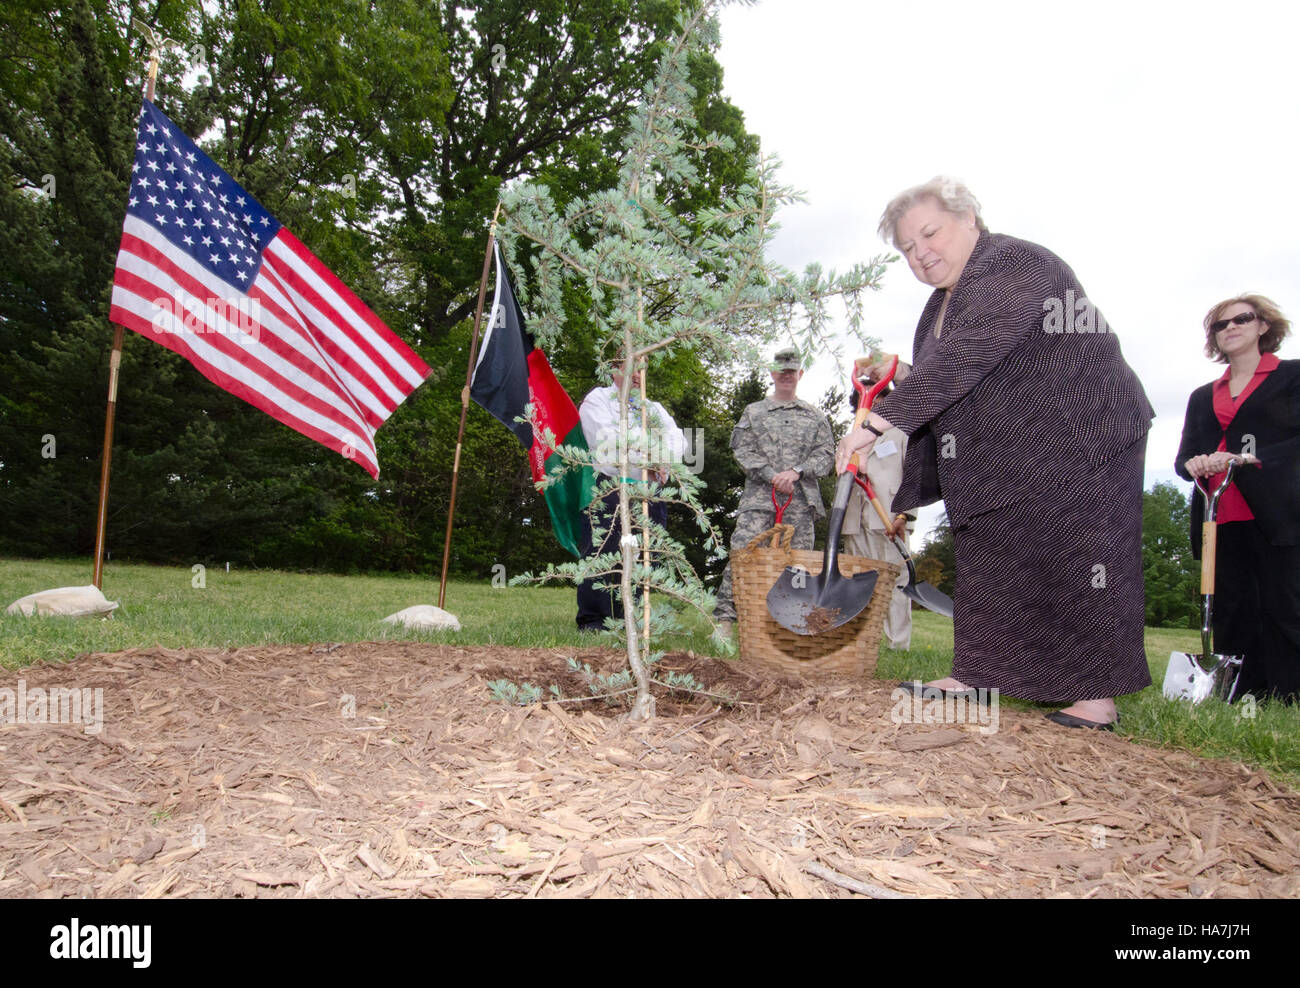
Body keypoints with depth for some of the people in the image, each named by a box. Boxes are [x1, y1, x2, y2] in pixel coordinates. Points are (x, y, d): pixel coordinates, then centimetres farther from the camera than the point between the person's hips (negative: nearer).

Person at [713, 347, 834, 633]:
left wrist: (796, 471, -9)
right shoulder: (753, 412, 15)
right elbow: (742, 449, 4)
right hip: (759, 497, -2)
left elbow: (826, 452, 9)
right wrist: (772, 476, -9)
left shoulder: (816, 416, 18)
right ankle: (724, 619, -13)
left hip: (801, 501, 2)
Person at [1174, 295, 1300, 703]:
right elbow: (1183, 457, 17)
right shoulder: (1202, 396, 23)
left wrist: (1243, 460, -17)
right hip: (1221, 518, 4)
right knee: (1232, 618, 1)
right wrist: (1193, 465, -7)